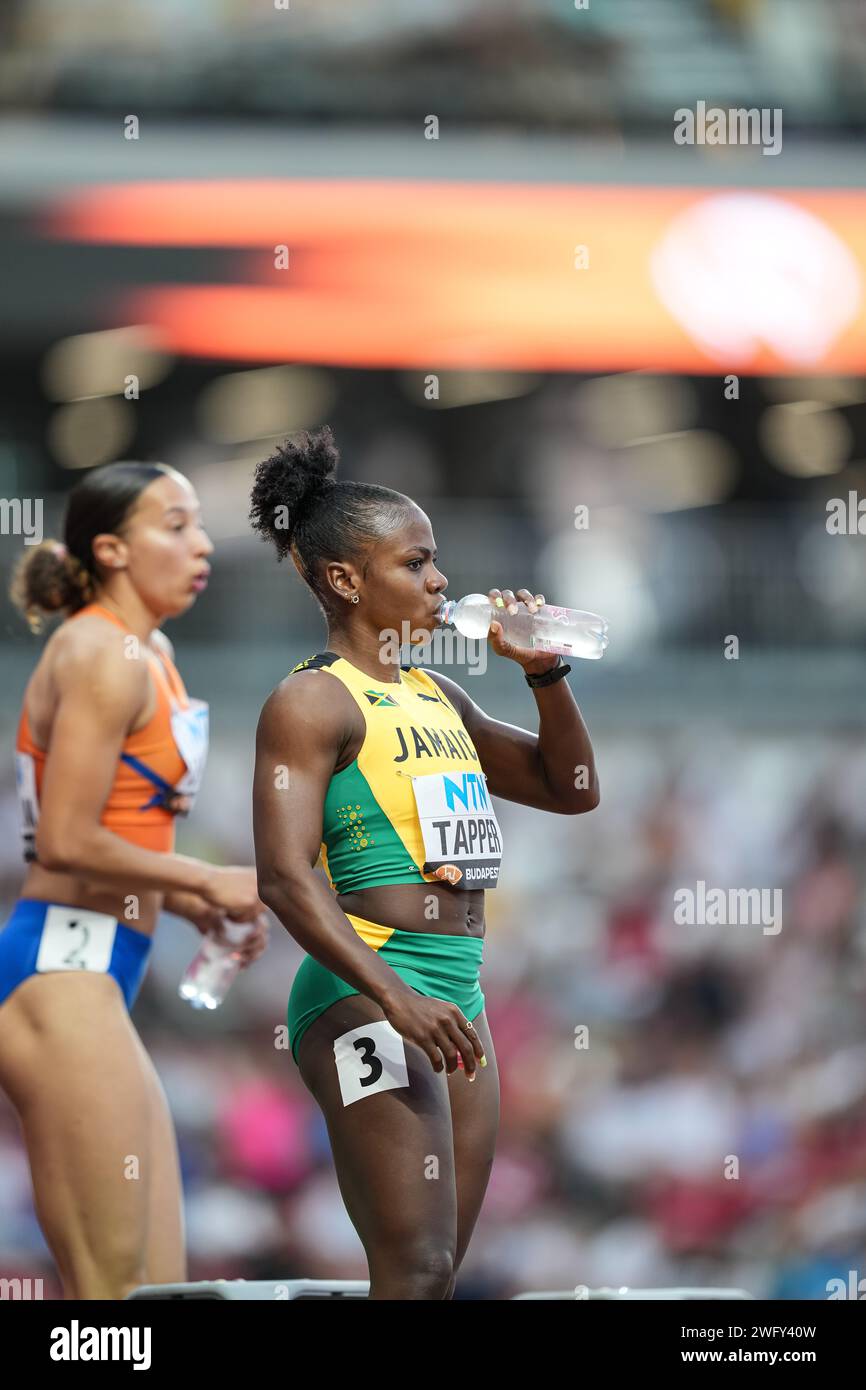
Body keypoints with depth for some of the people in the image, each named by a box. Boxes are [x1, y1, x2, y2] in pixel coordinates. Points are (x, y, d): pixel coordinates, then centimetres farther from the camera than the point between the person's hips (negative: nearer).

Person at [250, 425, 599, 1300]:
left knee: (436, 1277, 6)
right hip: (363, 997, -9)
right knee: (416, 1272, -17)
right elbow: (285, 877, -17)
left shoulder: (436, 697, 19)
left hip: (456, 995, 9)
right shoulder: (313, 701, -6)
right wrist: (396, 1000, -27)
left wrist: (545, 672, 11)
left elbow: (570, 788, 27)